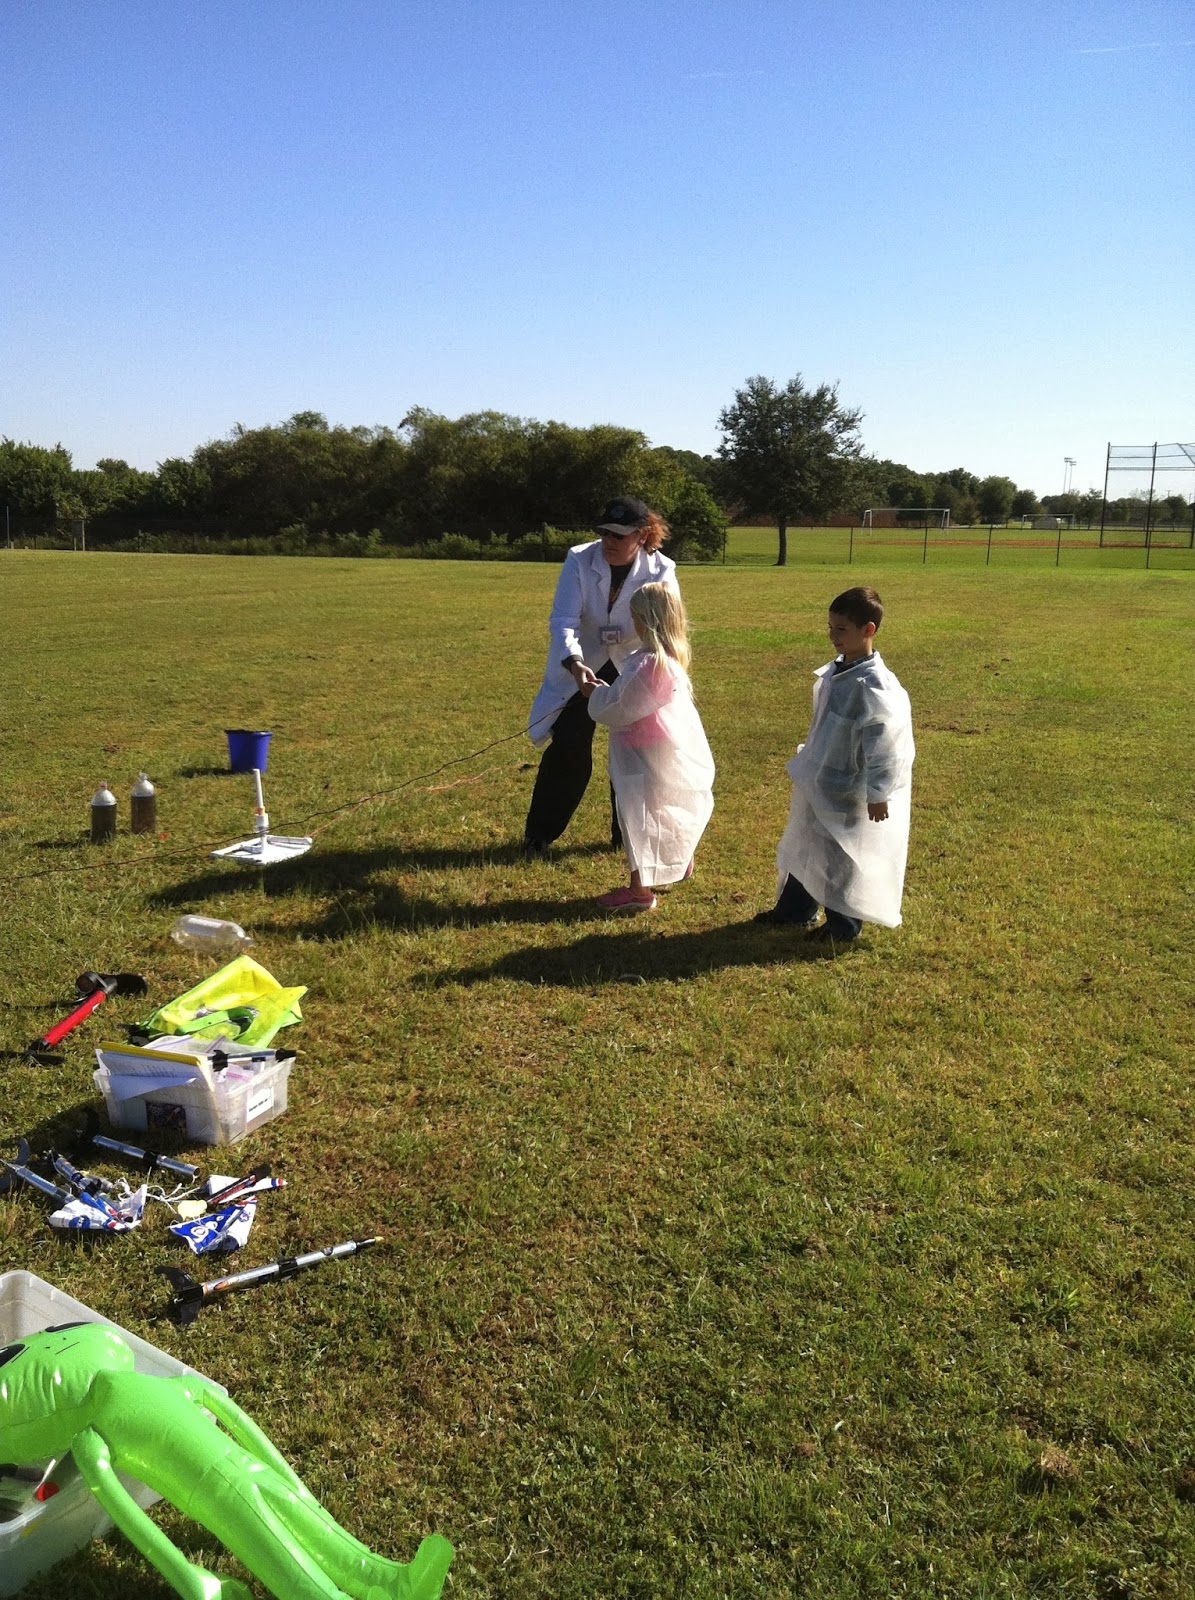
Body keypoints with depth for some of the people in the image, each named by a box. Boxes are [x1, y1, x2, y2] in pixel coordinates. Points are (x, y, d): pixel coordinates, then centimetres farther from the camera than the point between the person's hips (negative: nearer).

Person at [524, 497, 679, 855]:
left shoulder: (661, 571, -19)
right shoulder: (580, 560, -21)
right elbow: (563, 621, -27)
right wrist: (574, 663, -46)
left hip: (634, 670, 1)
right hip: (580, 666, -1)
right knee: (568, 751, -4)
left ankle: (627, 833, 24)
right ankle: (538, 835, 12)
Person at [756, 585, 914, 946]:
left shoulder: (874, 685, -25)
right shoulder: (834, 671, 2)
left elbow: (887, 741, -23)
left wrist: (878, 793, -20)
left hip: (849, 791, -9)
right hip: (819, 783, 9)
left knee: (842, 856, 7)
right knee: (806, 846, 20)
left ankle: (844, 923, 25)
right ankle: (793, 909, 36)